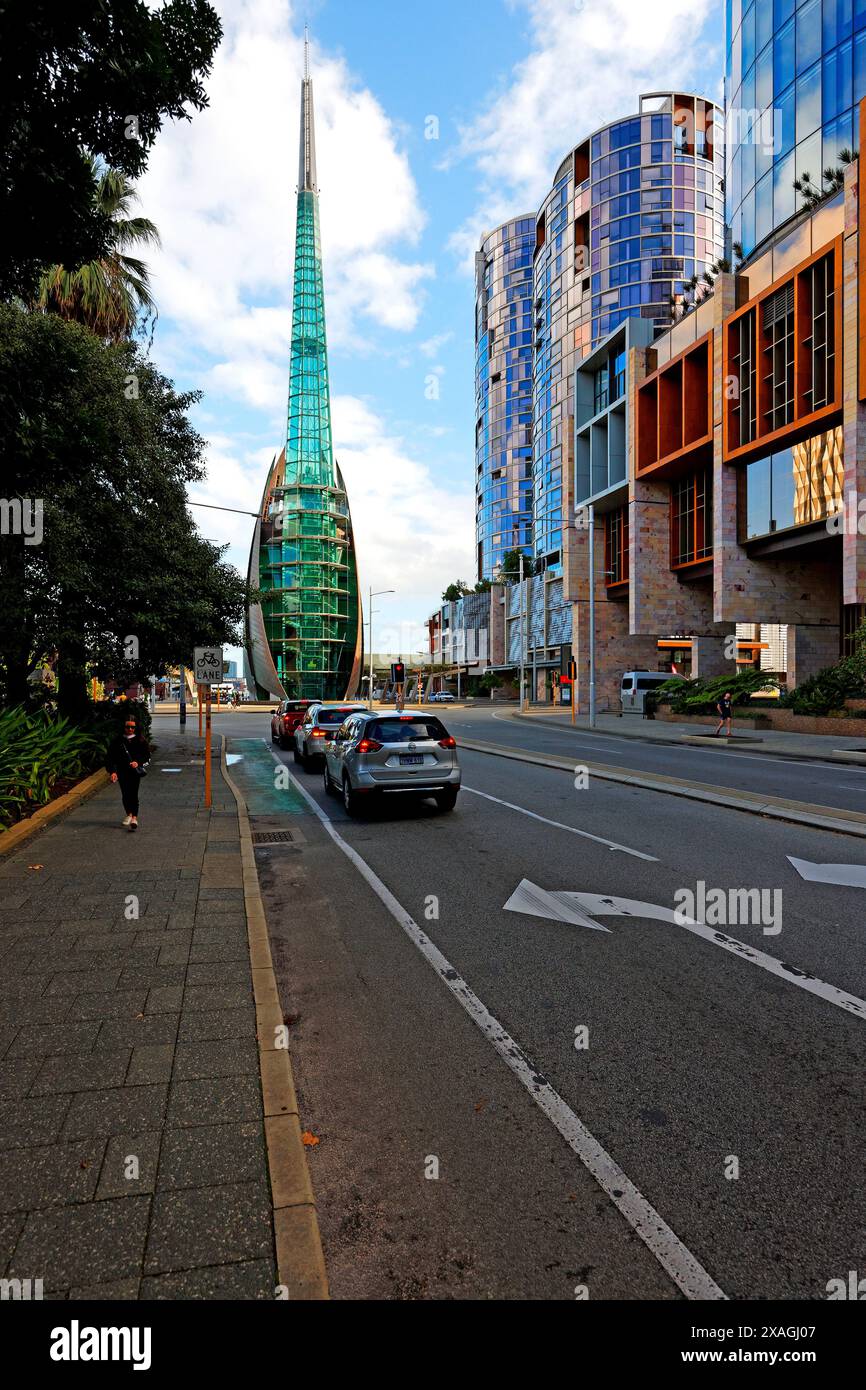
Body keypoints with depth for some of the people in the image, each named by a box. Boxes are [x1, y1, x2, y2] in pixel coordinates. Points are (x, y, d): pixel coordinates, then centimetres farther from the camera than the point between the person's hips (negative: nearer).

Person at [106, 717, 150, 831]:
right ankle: (129, 815, 30)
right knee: (125, 794, 8)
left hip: (135, 772, -2)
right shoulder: (117, 741, 2)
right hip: (122, 772, 2)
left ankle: (134, 818, -11)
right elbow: (110, 757, 3)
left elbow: (147, 756, 6)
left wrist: (138, 763, -12)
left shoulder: (140, 740, 2)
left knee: (133, 794, -10)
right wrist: (113, 771, -7)